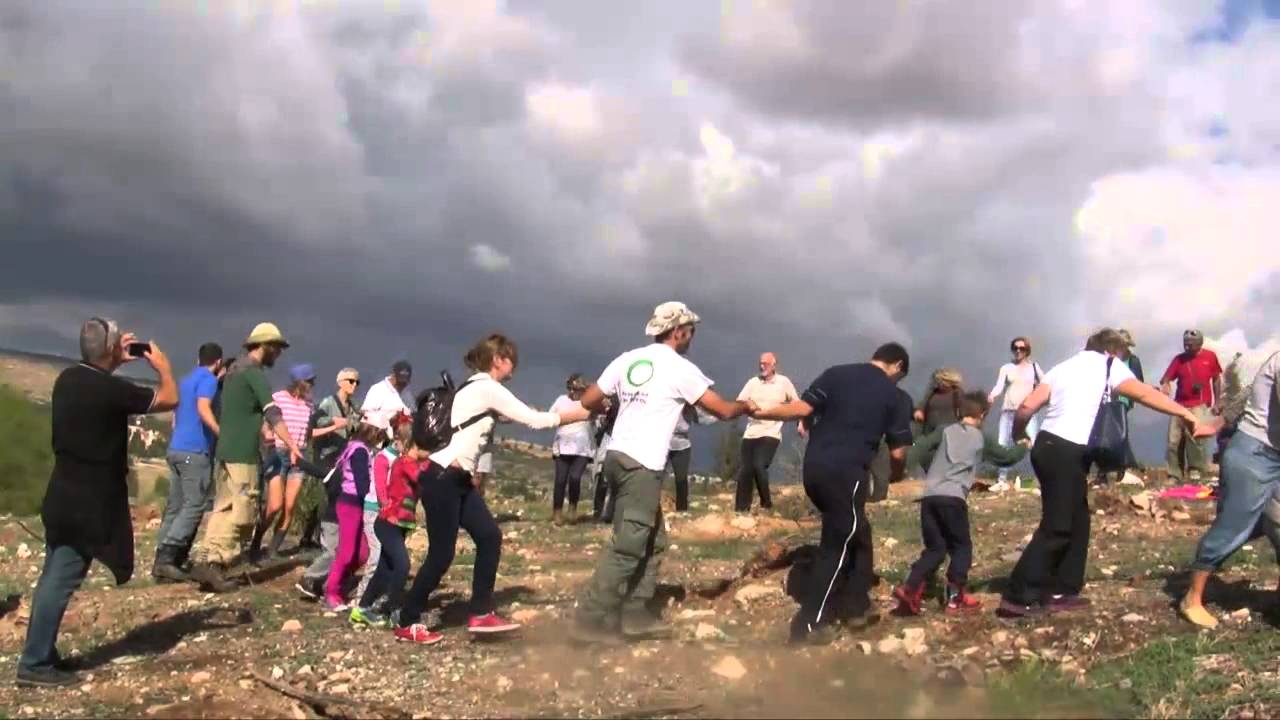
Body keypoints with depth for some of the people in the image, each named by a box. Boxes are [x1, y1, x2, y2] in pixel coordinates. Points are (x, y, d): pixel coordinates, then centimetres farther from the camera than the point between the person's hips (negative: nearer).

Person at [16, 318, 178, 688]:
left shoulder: (68, 378, 3)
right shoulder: (111, 390, -20)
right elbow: (170, 399, -9)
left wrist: (116, 362, 21)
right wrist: (162, 365, 7)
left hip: (65, 498, 8)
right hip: (88, 504, -8)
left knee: (53, 577, 15)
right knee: (61, 581, -4)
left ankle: (40, 653, 24)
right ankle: (34, 664, -1)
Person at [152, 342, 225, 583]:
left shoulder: (186, 381, 21)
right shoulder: (208, 380, -5)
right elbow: (203, 408, -23)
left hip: (176, 449, 9)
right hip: (195, 451, -9)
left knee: (174, 507, 8)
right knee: (194, 506, -9)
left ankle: (163, 558, 5)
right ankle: (165, 558, -18)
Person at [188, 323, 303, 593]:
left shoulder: (235, 370, 18)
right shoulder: (254, 372, -11)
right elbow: (272, 413, -22)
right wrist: (292, 446, -29)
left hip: (225, 451, 9)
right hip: (242, 454, -9)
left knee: (223, 509, 12)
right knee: (241, 512, -7)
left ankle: (205, 561, 8)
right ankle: (214, 564, -12)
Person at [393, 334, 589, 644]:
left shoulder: (477, 389, 16)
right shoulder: (487, 388, -12)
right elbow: (536, 420, -13)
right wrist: (583, 413, -6)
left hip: (457, 479, 10)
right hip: (441, 479, -10)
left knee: (489, 536, 6)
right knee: (442, 553, -4)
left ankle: (481, 614, 10)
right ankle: (407, 624, 9)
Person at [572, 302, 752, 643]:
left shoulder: (627, 360, 10)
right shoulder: (680, 368, -6)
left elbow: (589, 401, 12)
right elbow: (723, 411, -2)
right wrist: (744, 405, 19)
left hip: (618, 456, 8)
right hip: (643, 465, -8)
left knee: (653, 540, 17)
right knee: (627, 546, -5)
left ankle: (635, 614, 17)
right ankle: (591, 619, -6)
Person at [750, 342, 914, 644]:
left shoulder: (836, 373, 11)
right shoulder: (895, 396, 5)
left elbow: (802, 409, 2)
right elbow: (898, 452, 3)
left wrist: (763, 412, 14)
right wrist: (894, 475, 24)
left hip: (814, 467, 5)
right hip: (846, 473, -5)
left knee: (856, 535, 22)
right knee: (836, 546, 3)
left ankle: (858, 605, 29)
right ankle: (809, 624, 0)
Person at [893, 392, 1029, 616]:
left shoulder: (945, 431, 17)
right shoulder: (981, 439, 14)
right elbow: (1006, 457, 28)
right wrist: (1023, 446, 49)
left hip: (929, 495, 4)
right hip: (953, 498, -4)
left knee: (935, 548, 13)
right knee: (962, 547, 13)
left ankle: (910, 589, -4)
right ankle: (954, 598, 5)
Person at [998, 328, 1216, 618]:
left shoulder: (1064, 366, 20)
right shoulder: (1108, 365, 4)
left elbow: (1027, 406, 9)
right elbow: (1144, 394, -13)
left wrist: (1018, 436, 25)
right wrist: (1187, 414, -15)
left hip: (1047, 445, 8)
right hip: (1068, 453, -8)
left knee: (1077, 521, 18)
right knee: (1056, 528, -4)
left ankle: (1062, 592, 21)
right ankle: (1018, 597, -4)